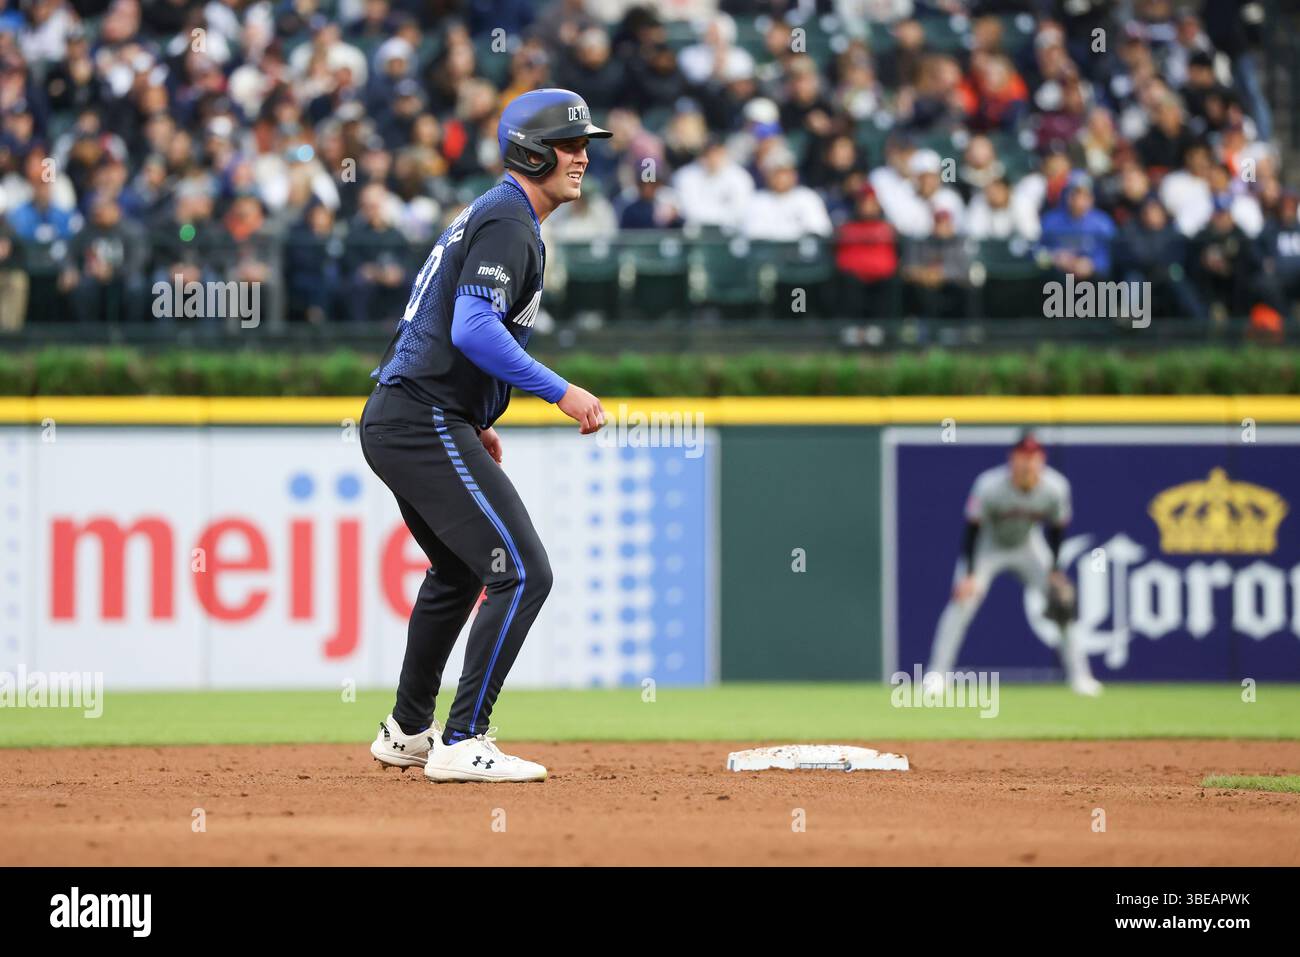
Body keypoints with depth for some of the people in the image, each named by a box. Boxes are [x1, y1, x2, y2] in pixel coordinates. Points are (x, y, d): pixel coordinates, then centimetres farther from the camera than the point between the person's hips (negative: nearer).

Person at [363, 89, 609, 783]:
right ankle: (462, 746, -15)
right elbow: (473, 329, -26)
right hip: (426, 422, -11)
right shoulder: (508, 223, -12)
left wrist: (474, 423, 28)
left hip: (393, 420, 11)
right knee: (522, 573, -14)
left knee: (460, 571, 28)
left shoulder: (487, 216, 21)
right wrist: (561, 392, -25)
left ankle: (407, 733, 36)